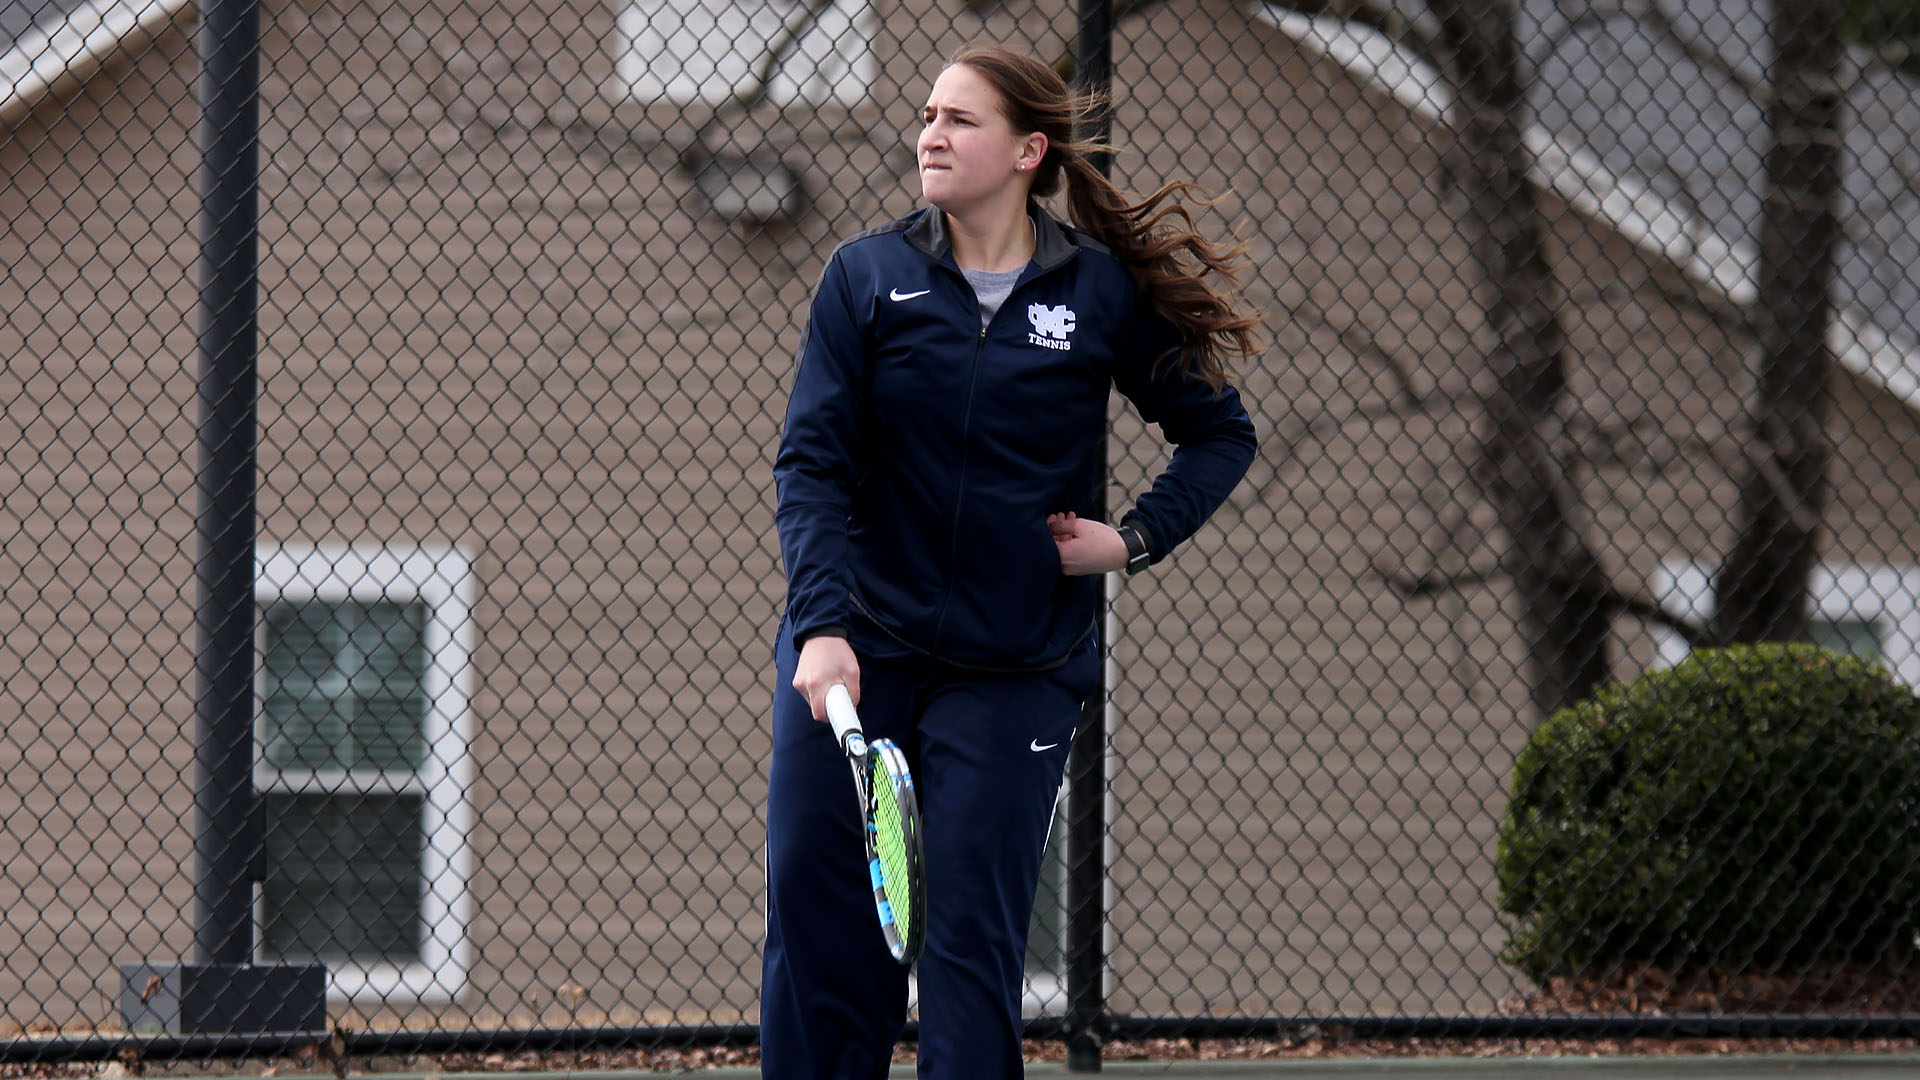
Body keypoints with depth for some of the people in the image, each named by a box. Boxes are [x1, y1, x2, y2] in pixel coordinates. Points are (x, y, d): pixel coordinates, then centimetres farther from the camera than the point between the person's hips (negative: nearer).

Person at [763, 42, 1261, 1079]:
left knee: (973, 936, -6)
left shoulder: (1104, 292, 0)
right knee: (815, 910, 0)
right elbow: (811, 462, -5)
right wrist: (822, 624, -19)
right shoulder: (866, 275, 0)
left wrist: (1135, 538, -3)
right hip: (855, 649, 1)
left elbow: (1220, 432, 12)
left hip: (1014, 671, -1)